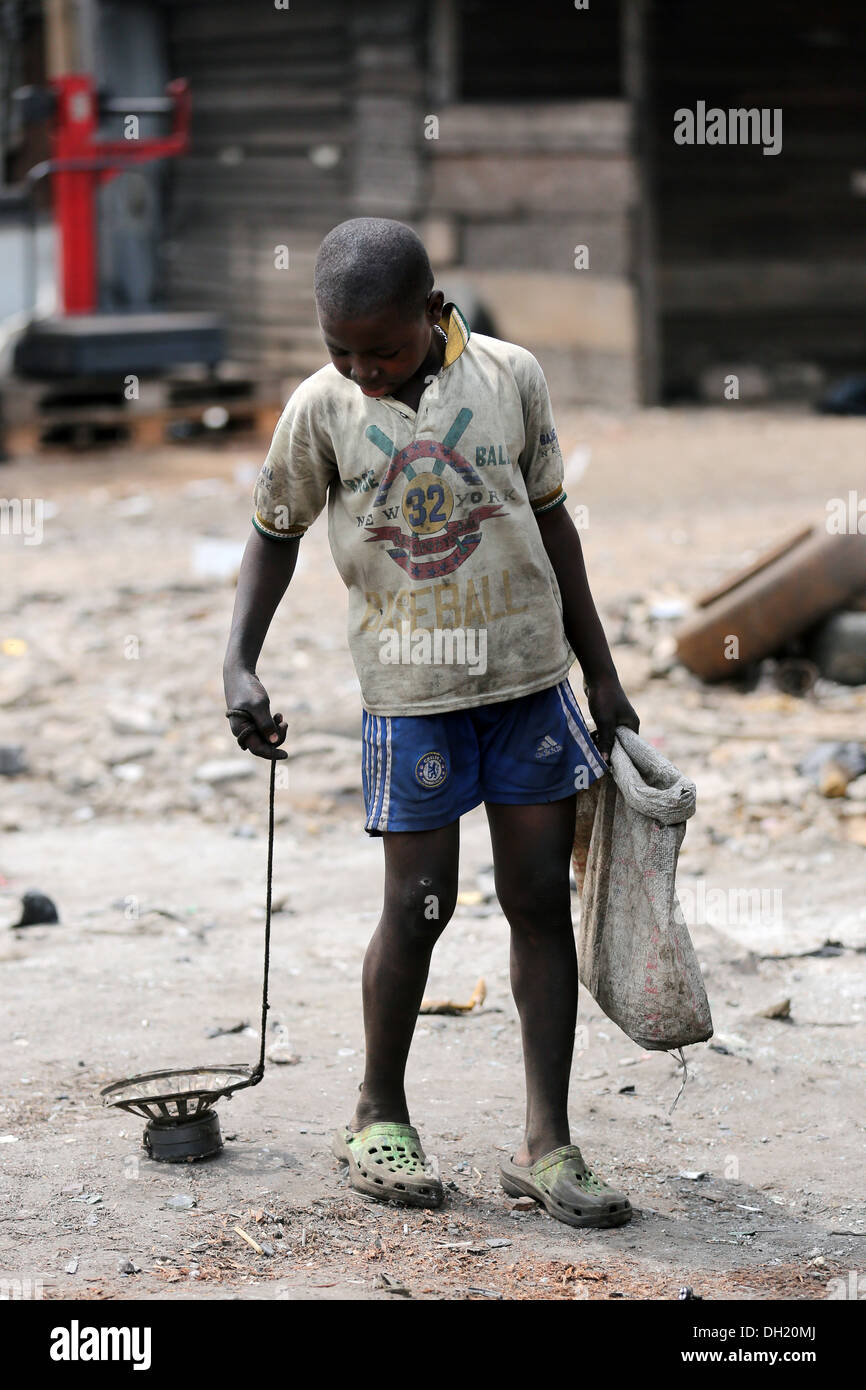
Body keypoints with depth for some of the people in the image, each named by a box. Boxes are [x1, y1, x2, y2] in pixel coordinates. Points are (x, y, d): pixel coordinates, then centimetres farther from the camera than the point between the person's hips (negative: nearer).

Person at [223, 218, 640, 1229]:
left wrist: (600, 671, 11)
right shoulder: (321, 408, -4)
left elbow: (550, 521, 8)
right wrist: (239, 667, -4)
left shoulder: (511, 377, -1)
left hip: (530, 679, 2)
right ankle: (378, 1116, 22)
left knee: (540, 900, 2)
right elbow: (275, 534, 8)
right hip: (410, 691, -2)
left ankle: (546, 1144, 9)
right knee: (419, 906, 1)